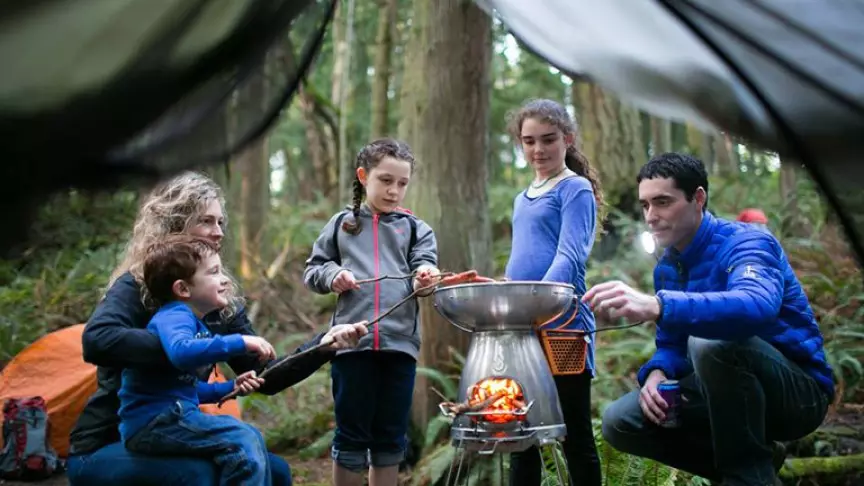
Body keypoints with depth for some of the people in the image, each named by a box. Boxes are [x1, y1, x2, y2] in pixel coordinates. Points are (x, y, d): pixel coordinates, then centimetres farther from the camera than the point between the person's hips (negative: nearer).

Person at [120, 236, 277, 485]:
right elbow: (181, 352, -38)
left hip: (171, 417, 10)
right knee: (242, 441, -22)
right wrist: (241, 342, -36)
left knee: (252, 439, 14)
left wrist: (231, 387, 14)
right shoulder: (175, 315, -14)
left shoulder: (199, 327, 16)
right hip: (152, 421, -10)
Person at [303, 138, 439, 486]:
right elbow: (312, 271, 15)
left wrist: (425, 274, -23)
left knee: (392, 435, 9)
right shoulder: (342, 224, 13)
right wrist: (332, 275, -6)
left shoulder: (415, 228, 14)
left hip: (400, 341, 1)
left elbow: (424, 267, 0)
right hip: (352, 340, -1)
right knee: (351, 432, 5)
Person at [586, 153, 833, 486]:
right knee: (620, 422, -4)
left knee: (712, 340, -36)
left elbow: (758, 306, -42)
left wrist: (656, 306, -55)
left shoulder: (745, 243, -19)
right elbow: (672, 343, 11)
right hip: (734, 393, 8)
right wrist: (656, 374, -15)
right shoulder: (666, 269, 6)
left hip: (799, 391, -7)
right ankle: (756, 454, 5)